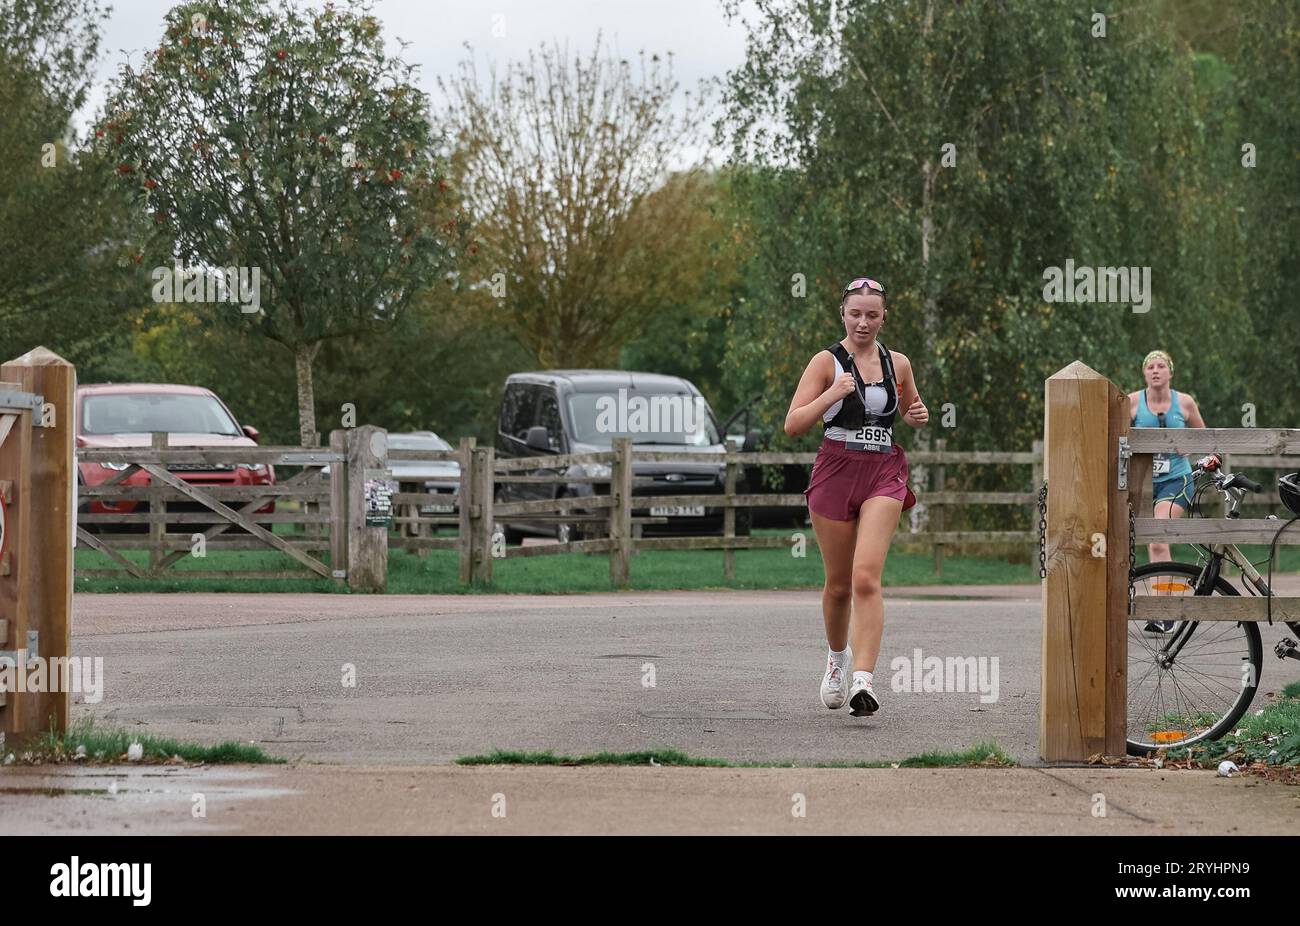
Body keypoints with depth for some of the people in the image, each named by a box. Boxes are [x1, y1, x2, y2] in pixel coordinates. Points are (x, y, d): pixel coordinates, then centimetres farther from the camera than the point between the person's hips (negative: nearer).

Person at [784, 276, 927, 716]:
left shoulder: (897, 363, 9)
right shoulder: (827, 362, -1)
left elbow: (910, 411, 27)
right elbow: (793, 425, -7)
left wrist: (918, 416, 3)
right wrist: (831, 395, -21)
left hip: (883, 474, 1)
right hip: (836, 471, -1)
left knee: (866, 577, -17)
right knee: (838, 584, 9)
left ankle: (863, 681, -24)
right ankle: (837, 656, 38)